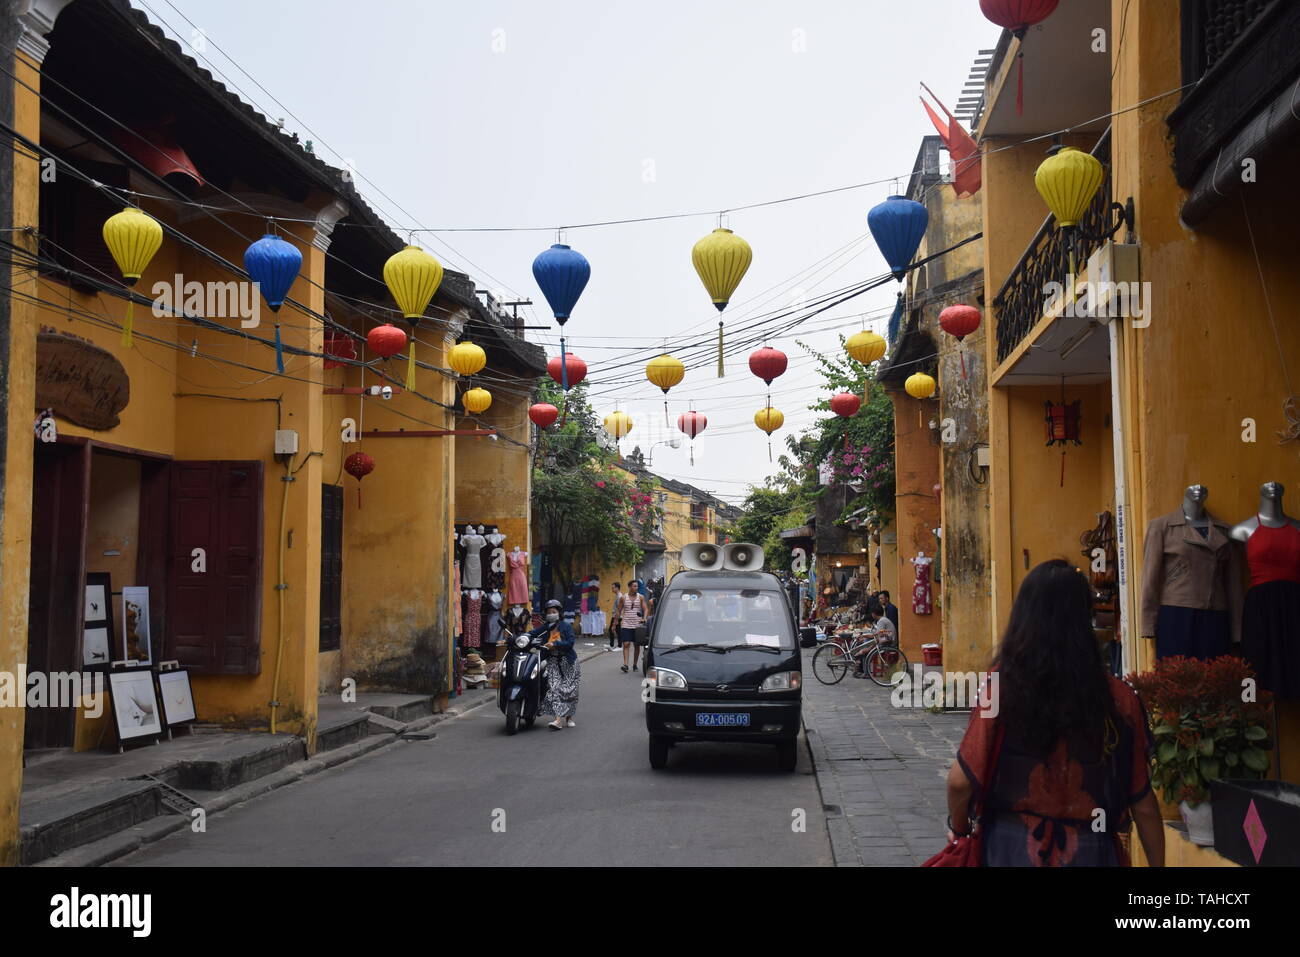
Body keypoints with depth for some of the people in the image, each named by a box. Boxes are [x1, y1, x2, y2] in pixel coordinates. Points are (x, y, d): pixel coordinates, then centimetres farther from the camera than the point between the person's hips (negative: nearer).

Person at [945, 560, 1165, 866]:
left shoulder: (1003, 685, -13)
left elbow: (960, 782, -12)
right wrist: (1157, 863, 11)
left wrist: (958, 828, 7)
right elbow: (1143, 805, -4)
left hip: (1012, 847, 0)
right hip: (1090, 852, 0)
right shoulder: (1119, 698, -9)